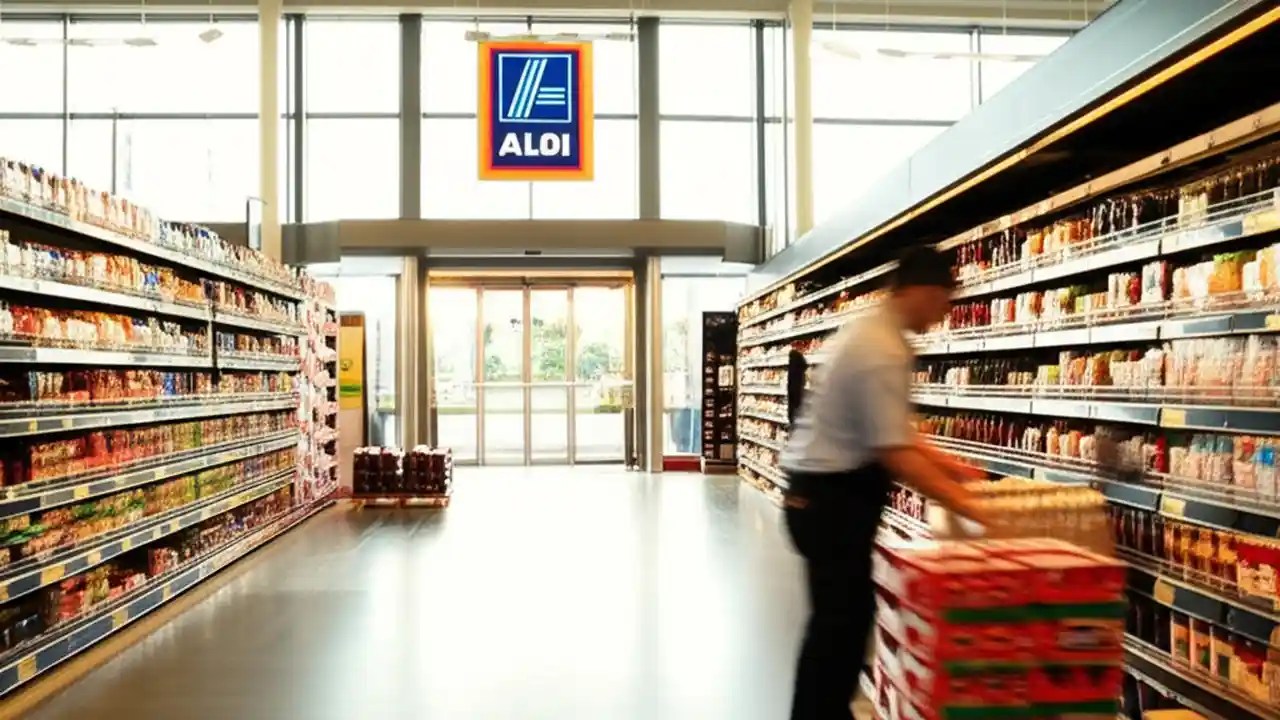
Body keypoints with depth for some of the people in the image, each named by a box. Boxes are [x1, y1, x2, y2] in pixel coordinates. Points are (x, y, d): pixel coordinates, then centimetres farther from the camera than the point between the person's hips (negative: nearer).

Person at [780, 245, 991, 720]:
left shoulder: (871, 330, 10)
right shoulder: (883, 352, -22)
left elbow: (891, 429, 17)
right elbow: (894, 455, -25)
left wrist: (945, 464, 14)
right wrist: (968, 506, -20)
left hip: (831, 489, 10)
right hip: (834, 495, -10)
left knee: (845, 611, 17)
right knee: (841, 616, 0)